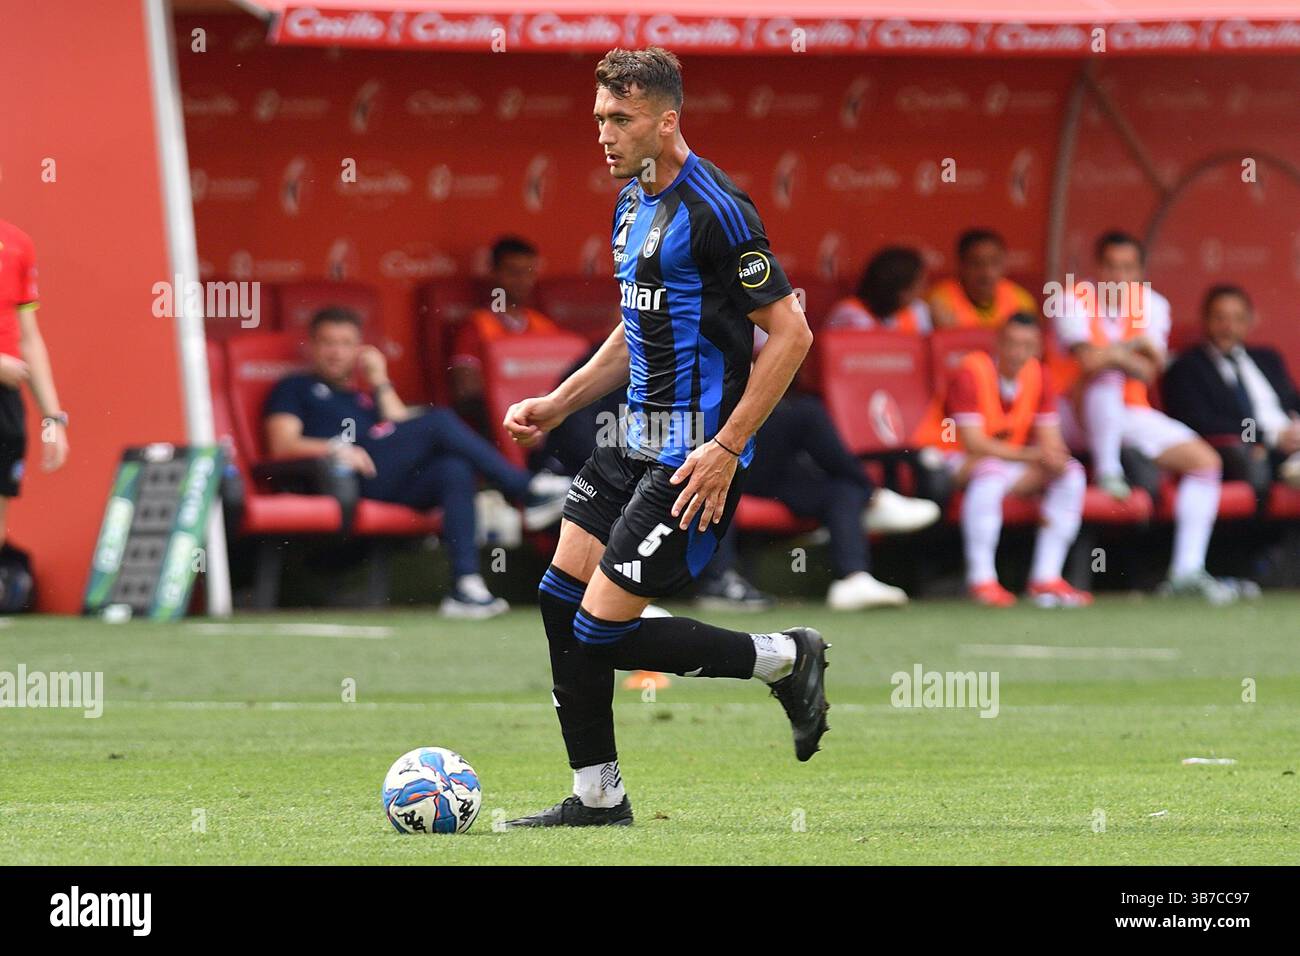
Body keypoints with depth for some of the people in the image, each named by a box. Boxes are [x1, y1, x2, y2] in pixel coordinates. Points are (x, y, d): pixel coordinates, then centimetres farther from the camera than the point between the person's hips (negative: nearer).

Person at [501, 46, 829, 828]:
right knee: (561, 599, 7)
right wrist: (559, 404, 15)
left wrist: (726, 448, -21)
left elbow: (791, 333, -18)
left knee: (603, 631, -11)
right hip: (638, 442, 9)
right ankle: (598, 798, 17)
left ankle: (785, 660, 6)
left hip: (697, 458, -9)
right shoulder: (633, 202, 12)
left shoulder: (714, 210, -17)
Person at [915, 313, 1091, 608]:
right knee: (991, 472, -39)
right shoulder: (972, 372, -19)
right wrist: (1030, 454, -33)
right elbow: (974, 444, -25)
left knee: (1072, 473, -10)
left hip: (1007, 459, 7)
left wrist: (1055, 459, -24)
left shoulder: (1038, 375, 1)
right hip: (949, 458, -7)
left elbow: (1049, 440, 0)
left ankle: (1046, 579, -12)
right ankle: (982, 581, -35)